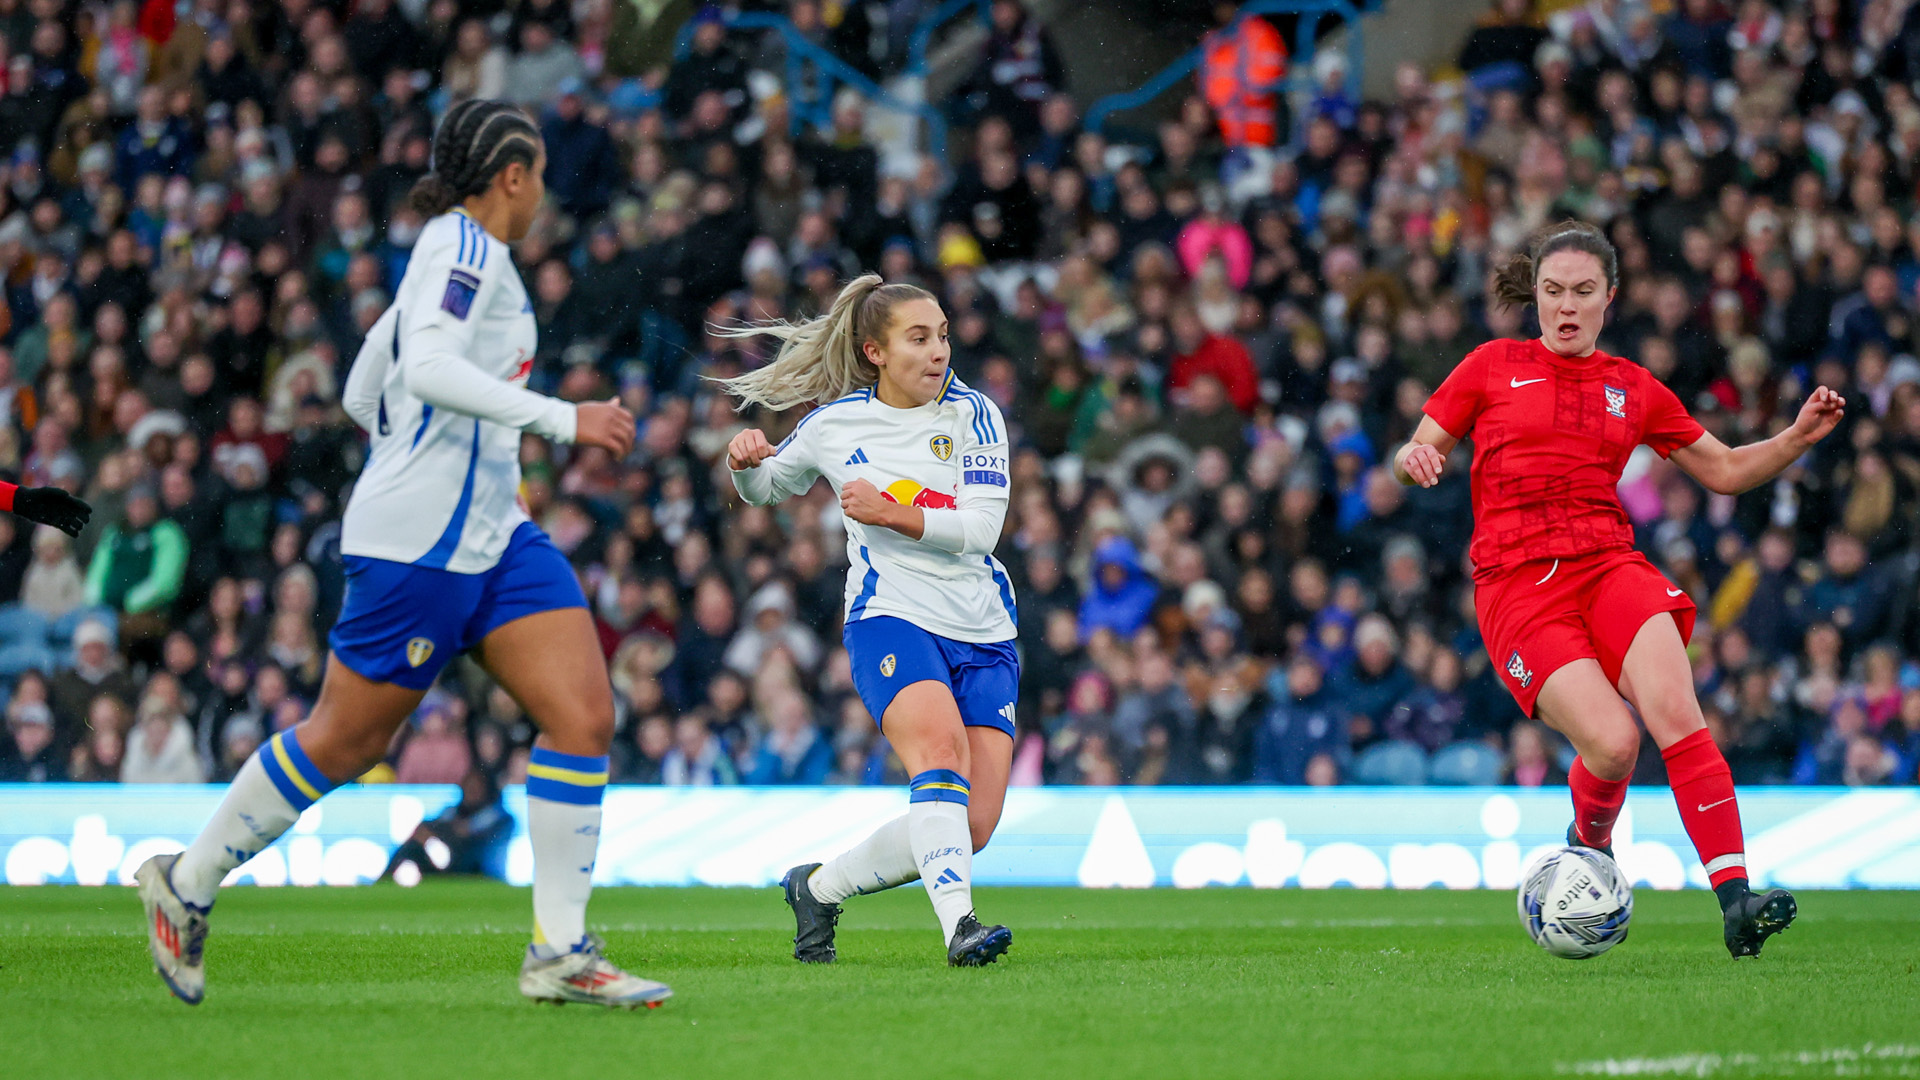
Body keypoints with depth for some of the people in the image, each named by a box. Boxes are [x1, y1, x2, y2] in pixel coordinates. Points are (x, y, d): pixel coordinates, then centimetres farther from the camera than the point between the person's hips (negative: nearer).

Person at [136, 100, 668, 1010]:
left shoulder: (460, 251, 18)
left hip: (493, 533, 9)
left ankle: (560, 954, -4)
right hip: (416, 544, -9)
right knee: (344, 740, 1)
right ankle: (186, 884, 20)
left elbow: (363, 396, 22)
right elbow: (427, 369, -27)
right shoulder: (461, 246, -10)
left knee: (585, 714, -5)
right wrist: (561, 418, -25)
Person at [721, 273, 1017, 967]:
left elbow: (982, 526, -8)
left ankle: (819, 887, 17)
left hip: (984, 635, 3)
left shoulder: (973, 414, 3)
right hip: (891, 619, -3)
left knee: (973, 827, -5)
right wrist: (747, 461, -1)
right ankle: (958, 925, -46)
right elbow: (764, 488, 22)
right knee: (940, 747, -32)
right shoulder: (835, 424, 5)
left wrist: (891, 513, -20)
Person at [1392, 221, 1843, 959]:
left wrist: (1797, 438, 4)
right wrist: (1414, 460, -11)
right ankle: (1589, 843, 12)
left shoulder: (1634, 390, 16)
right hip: (1517, 585, -2)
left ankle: (1736, 901, -31)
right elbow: (1415, 453, 13)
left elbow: (1725, 470, 22)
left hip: (1608, 565, 2)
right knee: (1612, 740, -23)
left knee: (1676, 713, -26)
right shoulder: (1494, 366, 11)